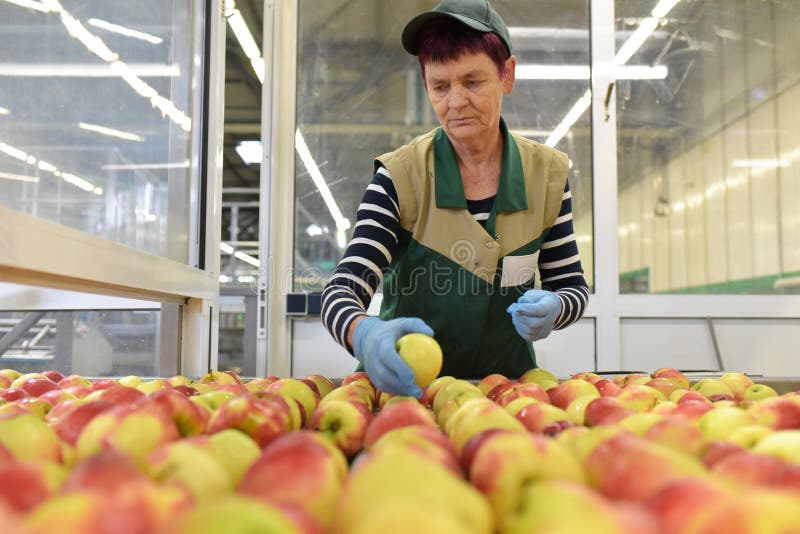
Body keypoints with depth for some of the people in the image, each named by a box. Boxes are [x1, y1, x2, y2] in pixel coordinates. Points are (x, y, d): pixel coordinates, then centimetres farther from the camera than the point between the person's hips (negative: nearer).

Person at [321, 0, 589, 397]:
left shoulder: (547, 173, -1)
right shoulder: (399, 176, -9)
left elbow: (572, 287, 6)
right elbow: (341, 292, -16)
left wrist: (552, 309, -17)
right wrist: (364, 334, -38)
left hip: (506, 380, 2)